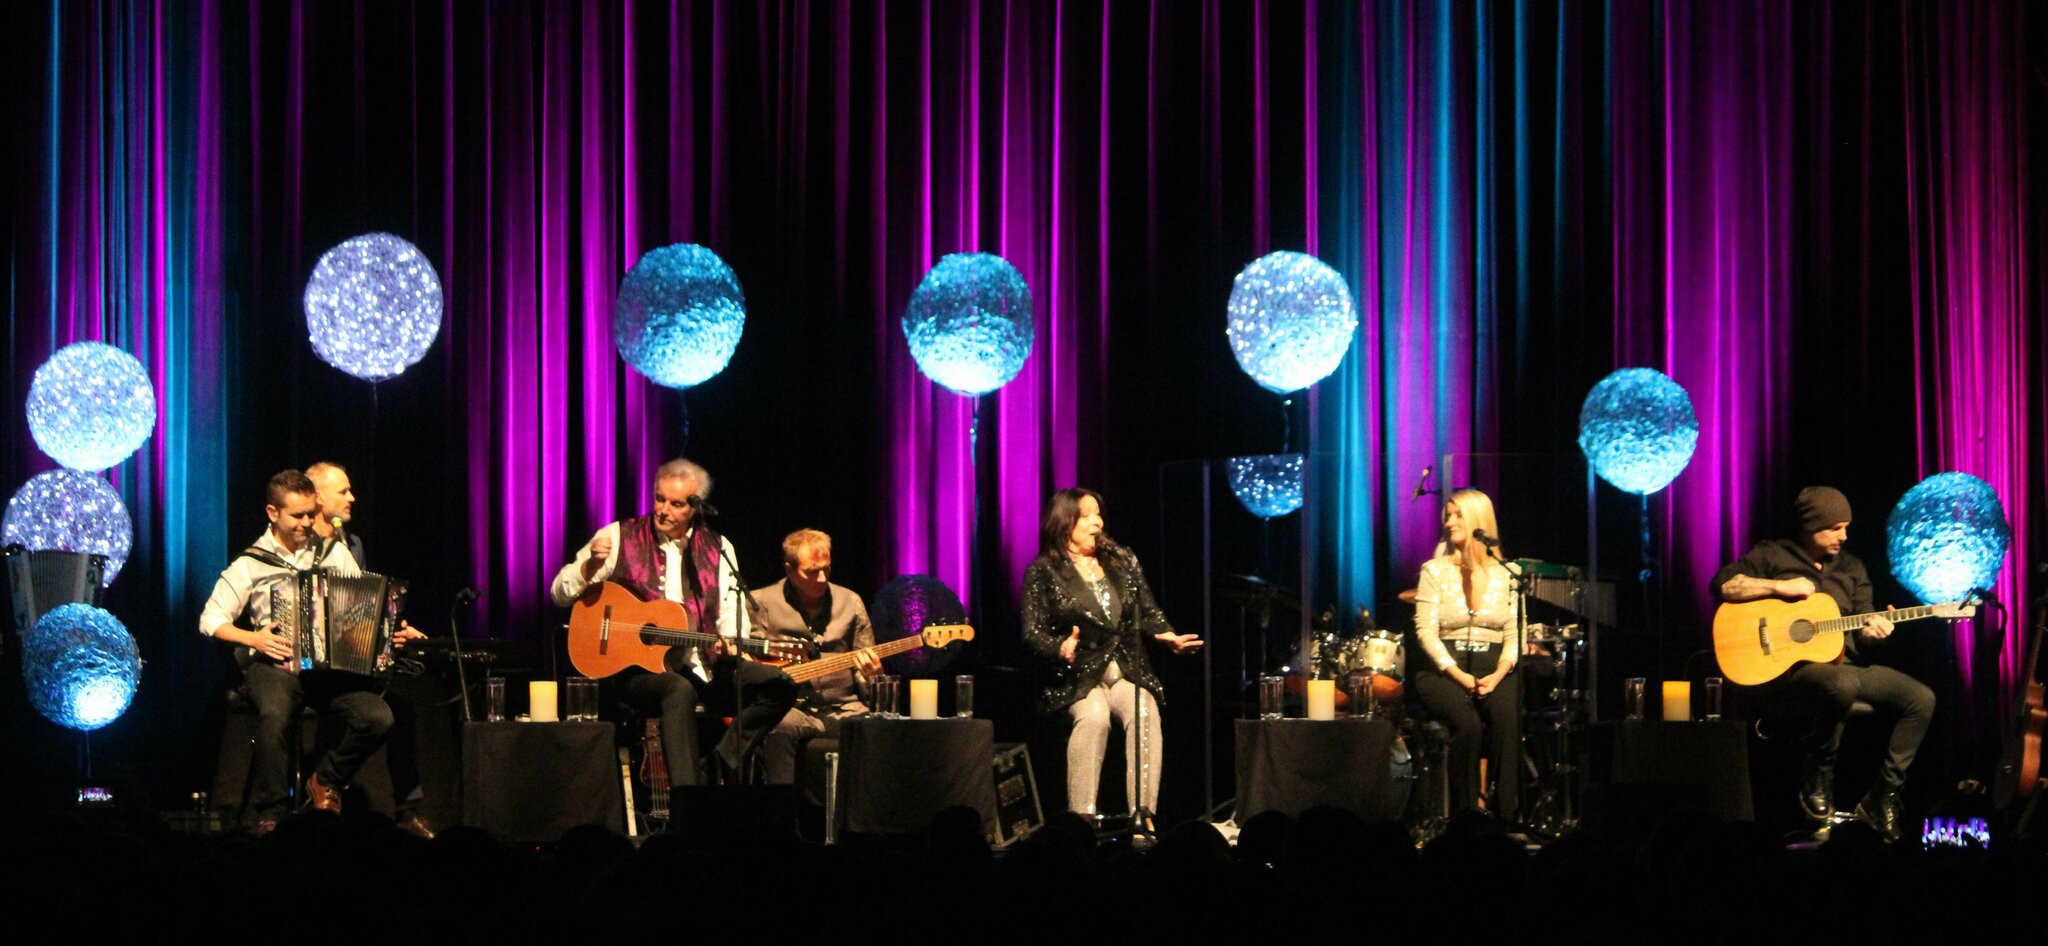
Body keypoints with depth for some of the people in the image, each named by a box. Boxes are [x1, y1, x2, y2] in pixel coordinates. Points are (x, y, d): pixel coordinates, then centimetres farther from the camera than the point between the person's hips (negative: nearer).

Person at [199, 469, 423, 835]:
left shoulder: (334, 552, 16)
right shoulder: (250, 565, 8)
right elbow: (211, 620, 4)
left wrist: (394, 630, -1)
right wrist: (253, 639, -13)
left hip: (333, 664, 3)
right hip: (276, 664, -3)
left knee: (378, 718, -25)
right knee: (275, 714, -38)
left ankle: (327, 780, 2)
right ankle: (268, 815, -24)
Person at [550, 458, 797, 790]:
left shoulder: (717, 549, 10)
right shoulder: (620, 537, 2)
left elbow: (733, 617, 5)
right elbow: (561, 593, 0)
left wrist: (731, 642, -19)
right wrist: (590, 565, -21)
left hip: (701, 664, 4)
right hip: (634, 666, -4)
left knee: (778, 684, -13)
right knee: (679, 690, -38)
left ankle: (722, 765, -10)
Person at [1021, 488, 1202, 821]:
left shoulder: (1122, 560, 16)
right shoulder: (1043, 571, 2)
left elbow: (1148, 612, 18)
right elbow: (1032, 632, -3)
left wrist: (1170, 637, -4)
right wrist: (1062, 648, -25)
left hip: (1128, 671, 3)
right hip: (1078, 676, -3)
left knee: (1145, 713, -31)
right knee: (1093, 716, -37)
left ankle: (1143, 814, -34)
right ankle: (1082, 817, -34)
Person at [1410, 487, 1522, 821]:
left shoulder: (1505, 574, 10)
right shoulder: (1434, 571, 5)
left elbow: (1514, 633, 4)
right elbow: (1426, 630, -4)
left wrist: (1499, 673, -14)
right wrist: (1458, 675, -16)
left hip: (1494, 667, 1)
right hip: (1445, 668, -1)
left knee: (1506, 717, -31)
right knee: (1468, 724, -32)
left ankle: (1506, 816, -28)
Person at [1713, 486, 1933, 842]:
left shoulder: (1851, 568, 19)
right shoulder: (1773, 555, 5)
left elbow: (1863, 632, 16)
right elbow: (1722, 583, -7)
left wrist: (1872, 631, -9)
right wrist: (1780, 587, -13)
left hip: (1846, 663, 6)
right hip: (1791, 667, -6)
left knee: (1921, 699, -14)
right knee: (1843, 684, -40)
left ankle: (1882, 796, -9)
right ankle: (1817, 779, -19)